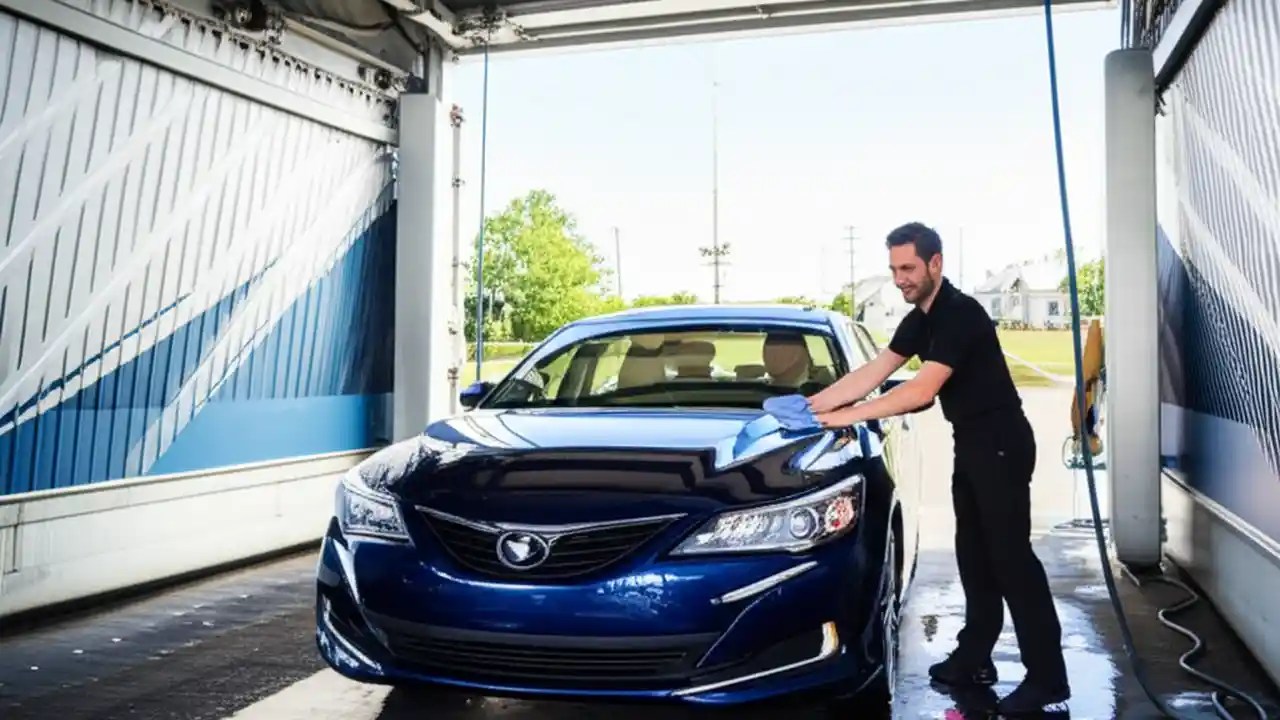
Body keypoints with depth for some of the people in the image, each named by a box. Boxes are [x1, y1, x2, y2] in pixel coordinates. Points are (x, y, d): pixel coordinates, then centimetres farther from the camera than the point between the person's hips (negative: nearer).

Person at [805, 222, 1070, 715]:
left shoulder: (961, 314, -20)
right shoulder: (920, 319, 9)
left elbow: (922, 390, -27)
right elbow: (873, 373, 7)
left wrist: (849, 416, -27)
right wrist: (813, 404, -1)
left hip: (1002, 444, -10)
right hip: (971, 444, 10)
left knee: (1011, 555, -8)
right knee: (974, 554, 13)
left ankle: (1047, 676, -1)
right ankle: (974, 658, 23)